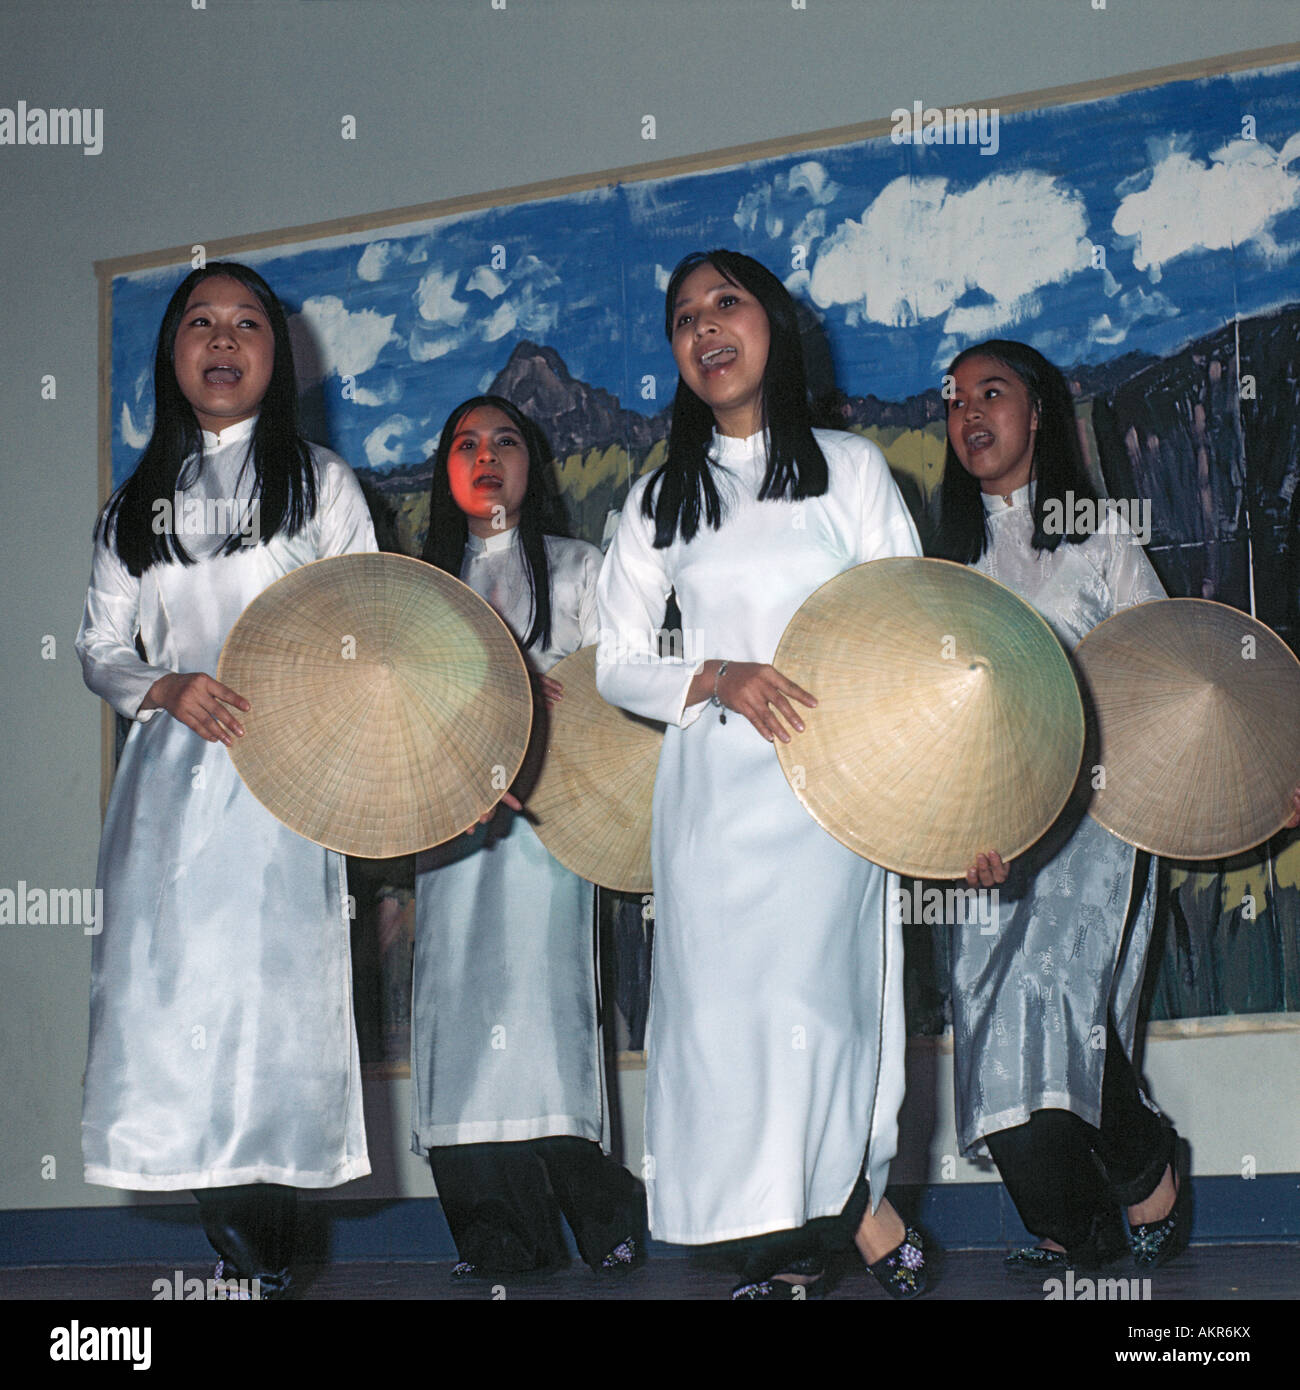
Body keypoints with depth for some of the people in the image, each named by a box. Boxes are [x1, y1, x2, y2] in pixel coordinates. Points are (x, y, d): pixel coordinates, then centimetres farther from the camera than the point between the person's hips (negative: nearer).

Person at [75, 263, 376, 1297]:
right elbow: (102, 647, 15)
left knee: (275, 993, -10)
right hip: (171, 777, 3)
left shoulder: (317, 479, 10)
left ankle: (267, 1258, -4)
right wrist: (168, 689, -6)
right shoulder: (136, 504, 17)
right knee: (173, 989, -6)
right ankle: (239, 1251, 0)